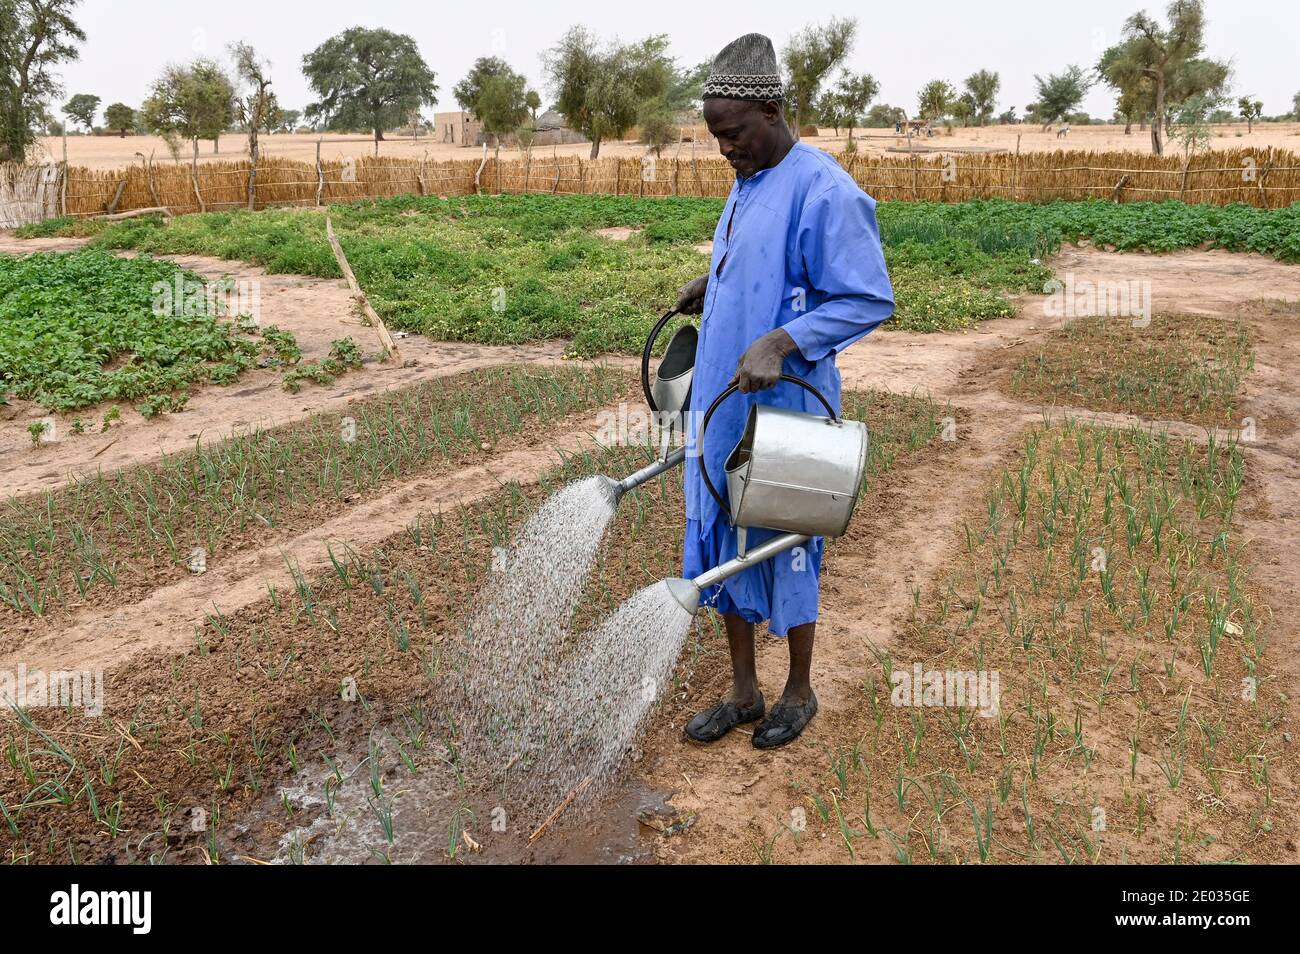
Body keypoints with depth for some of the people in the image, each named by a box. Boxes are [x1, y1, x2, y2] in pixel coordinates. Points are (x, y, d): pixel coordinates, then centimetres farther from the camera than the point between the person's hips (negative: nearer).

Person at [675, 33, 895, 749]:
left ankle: (799, 692, 28)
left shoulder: (823, 191, -17)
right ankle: (743, 693, 28)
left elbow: (868, 300, -18)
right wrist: (714, 286, 8)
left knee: (783, 550, 6)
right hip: (722, 404, 8)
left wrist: (780, 343, -27)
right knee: (724, 543, 13)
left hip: (782, 409, -8)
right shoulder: (747, 183, 11)